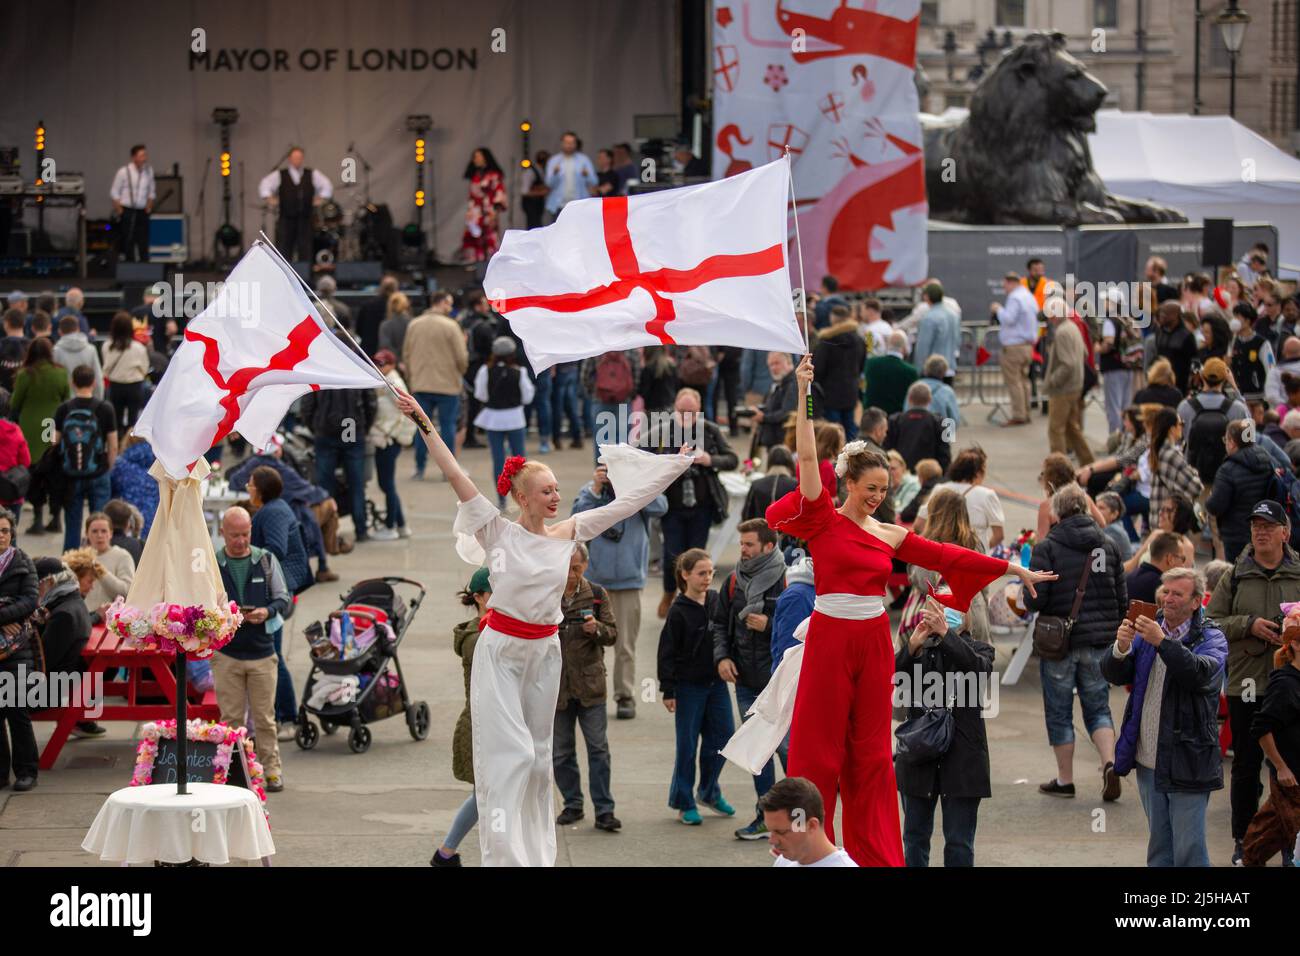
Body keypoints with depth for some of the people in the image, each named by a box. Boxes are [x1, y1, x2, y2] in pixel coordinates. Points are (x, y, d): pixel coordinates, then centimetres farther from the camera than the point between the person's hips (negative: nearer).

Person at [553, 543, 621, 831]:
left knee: (599, 748, -3)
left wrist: (597, 629, -17)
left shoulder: (596, 594, 3)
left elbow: (613, 633, 3)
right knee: (561, 752, 9)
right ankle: (572, 805, 22)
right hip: (556, 686, 0)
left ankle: (604, 810, 1)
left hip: (589, 685, 0)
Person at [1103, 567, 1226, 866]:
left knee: (1189, 851, -6)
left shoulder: (1211, 638, -3)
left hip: (1186, 763, -5)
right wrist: (1121, 648, -19)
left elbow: (1202, 672, -24)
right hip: (1149, 763, 5)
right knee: (1159, 847, 15)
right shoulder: (1146, 631, 10)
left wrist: (1163, 642, -33)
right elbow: (1113, 674, 3)